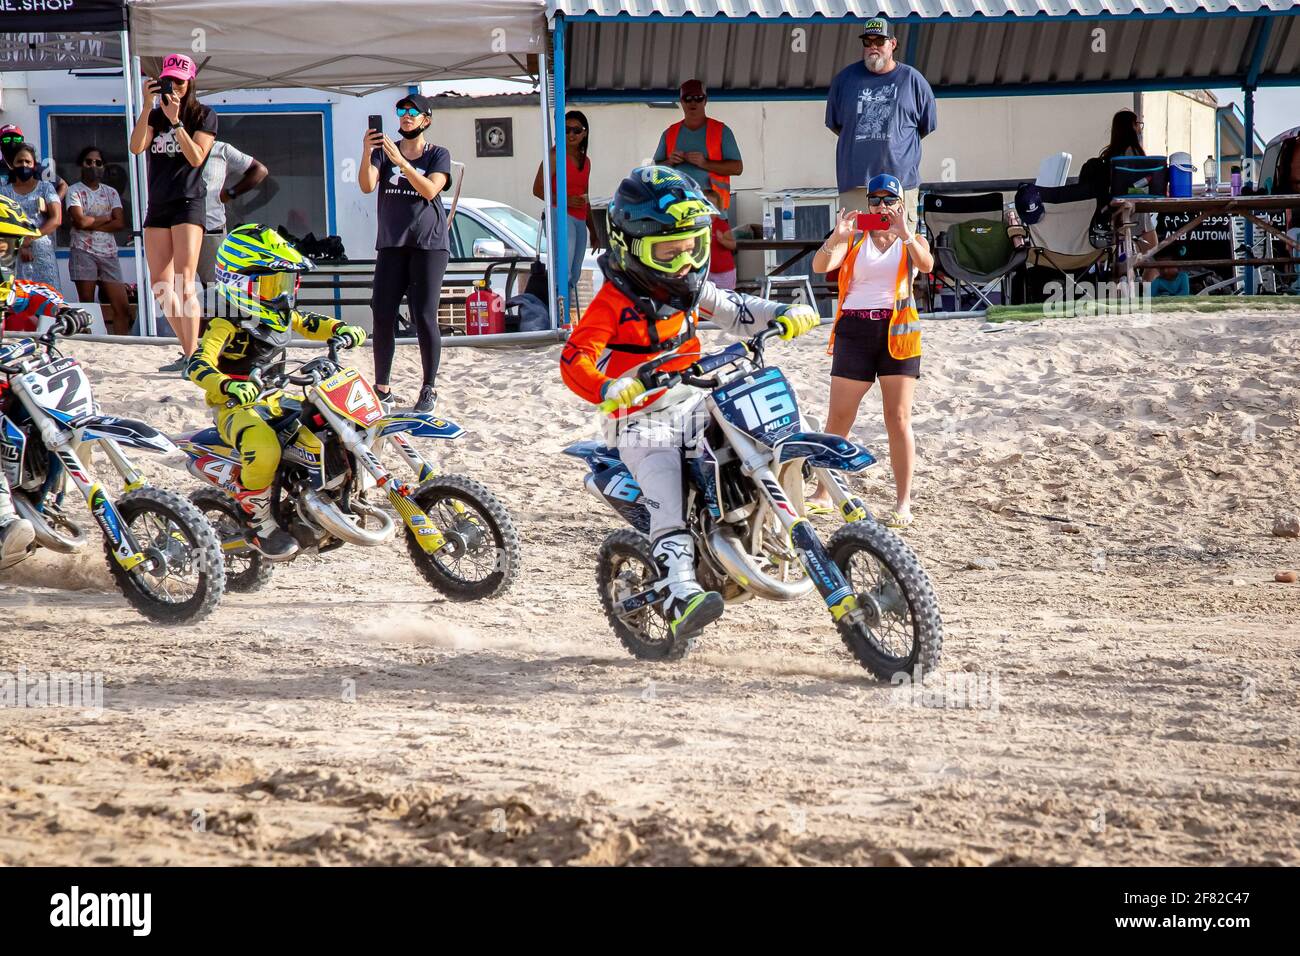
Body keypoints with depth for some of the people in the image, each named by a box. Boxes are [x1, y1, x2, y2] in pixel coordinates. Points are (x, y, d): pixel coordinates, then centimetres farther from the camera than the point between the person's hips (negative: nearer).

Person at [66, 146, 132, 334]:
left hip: (108, 253, 4)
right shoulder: (74, 191, 3)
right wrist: (106, 217, 0)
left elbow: (120, 223, 1)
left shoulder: (111, 192, 15)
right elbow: (80, 221, -12)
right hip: (83, 252, -4)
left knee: (122, 308, -5)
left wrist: (91, 224, -7)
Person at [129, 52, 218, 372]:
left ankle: (191, 358, -19)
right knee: (161, 288, 3)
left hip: (188, 204, -6)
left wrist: (175, 121, -17)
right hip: (157, 207, 6)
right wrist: (148, 106, -11)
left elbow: (196, 157, -11)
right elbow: (136, 147, -4)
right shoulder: (155, 116, 13)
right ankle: (189, 351, 11)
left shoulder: (204, 115, 1)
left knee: (184, 285, -16)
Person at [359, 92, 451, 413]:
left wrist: (402, 162, -23)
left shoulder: (438, 155, 4)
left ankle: (428, 389, 1)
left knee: (424, 317, -7)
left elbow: (430, 190, -13)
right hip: (391, 244, 3)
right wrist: (367, 153, -22)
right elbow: (367, 186, -5)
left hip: (428, 245, -3)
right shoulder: (384, 151, 11)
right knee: (383, 315, -3)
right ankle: (381, 387, 3)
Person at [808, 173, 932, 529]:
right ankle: (824, 492, 11)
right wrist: (836, 237, -25)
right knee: (838, 416, 1)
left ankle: (903, 501, -2)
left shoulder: (912, 241, 9)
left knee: (899, 418, -3)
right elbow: (821, 266, -7)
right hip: (855, 330, 1)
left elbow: (926, 265, -15)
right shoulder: (854, 239, 11)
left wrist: (905, 235, -31)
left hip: (897, 330, -1)